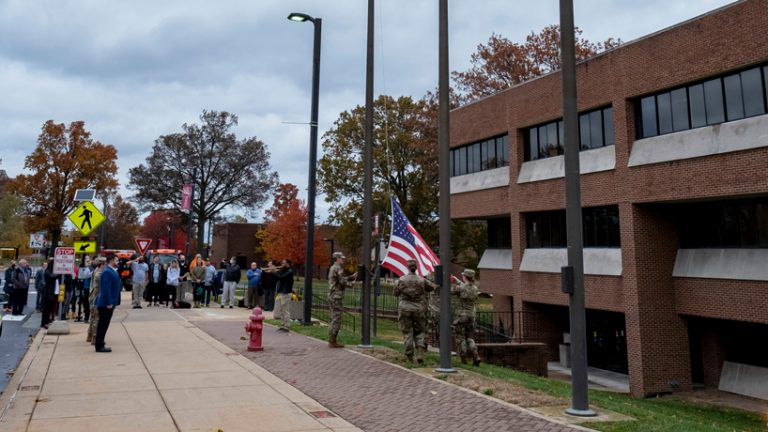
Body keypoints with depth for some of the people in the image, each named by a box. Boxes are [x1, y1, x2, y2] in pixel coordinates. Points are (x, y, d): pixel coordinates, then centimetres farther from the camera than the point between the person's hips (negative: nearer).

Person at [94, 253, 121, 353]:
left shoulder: (112, 271, 12)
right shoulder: (107, 272, -19)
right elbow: (106, 289, -23)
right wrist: (109, 303, -22)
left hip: (109, 303, 10)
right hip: (106, 303, -10)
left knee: (103, 325, 15)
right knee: (103, 325, -2)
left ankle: (100, 344, 23)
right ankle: (99, 346, 4)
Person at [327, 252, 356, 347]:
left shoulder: (333, 268, 19)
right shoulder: (338, 268, -13)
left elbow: (343, 279, 23)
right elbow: (343, 282, -16)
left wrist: (353, 277, 15)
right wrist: (350, 284, 3)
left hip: (332, 297, 10)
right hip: (336, 297, -10)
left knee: (334, 320, 13)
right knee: (336, 320, -7)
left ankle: (332, 341, 16)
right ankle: (332, 342, -5)